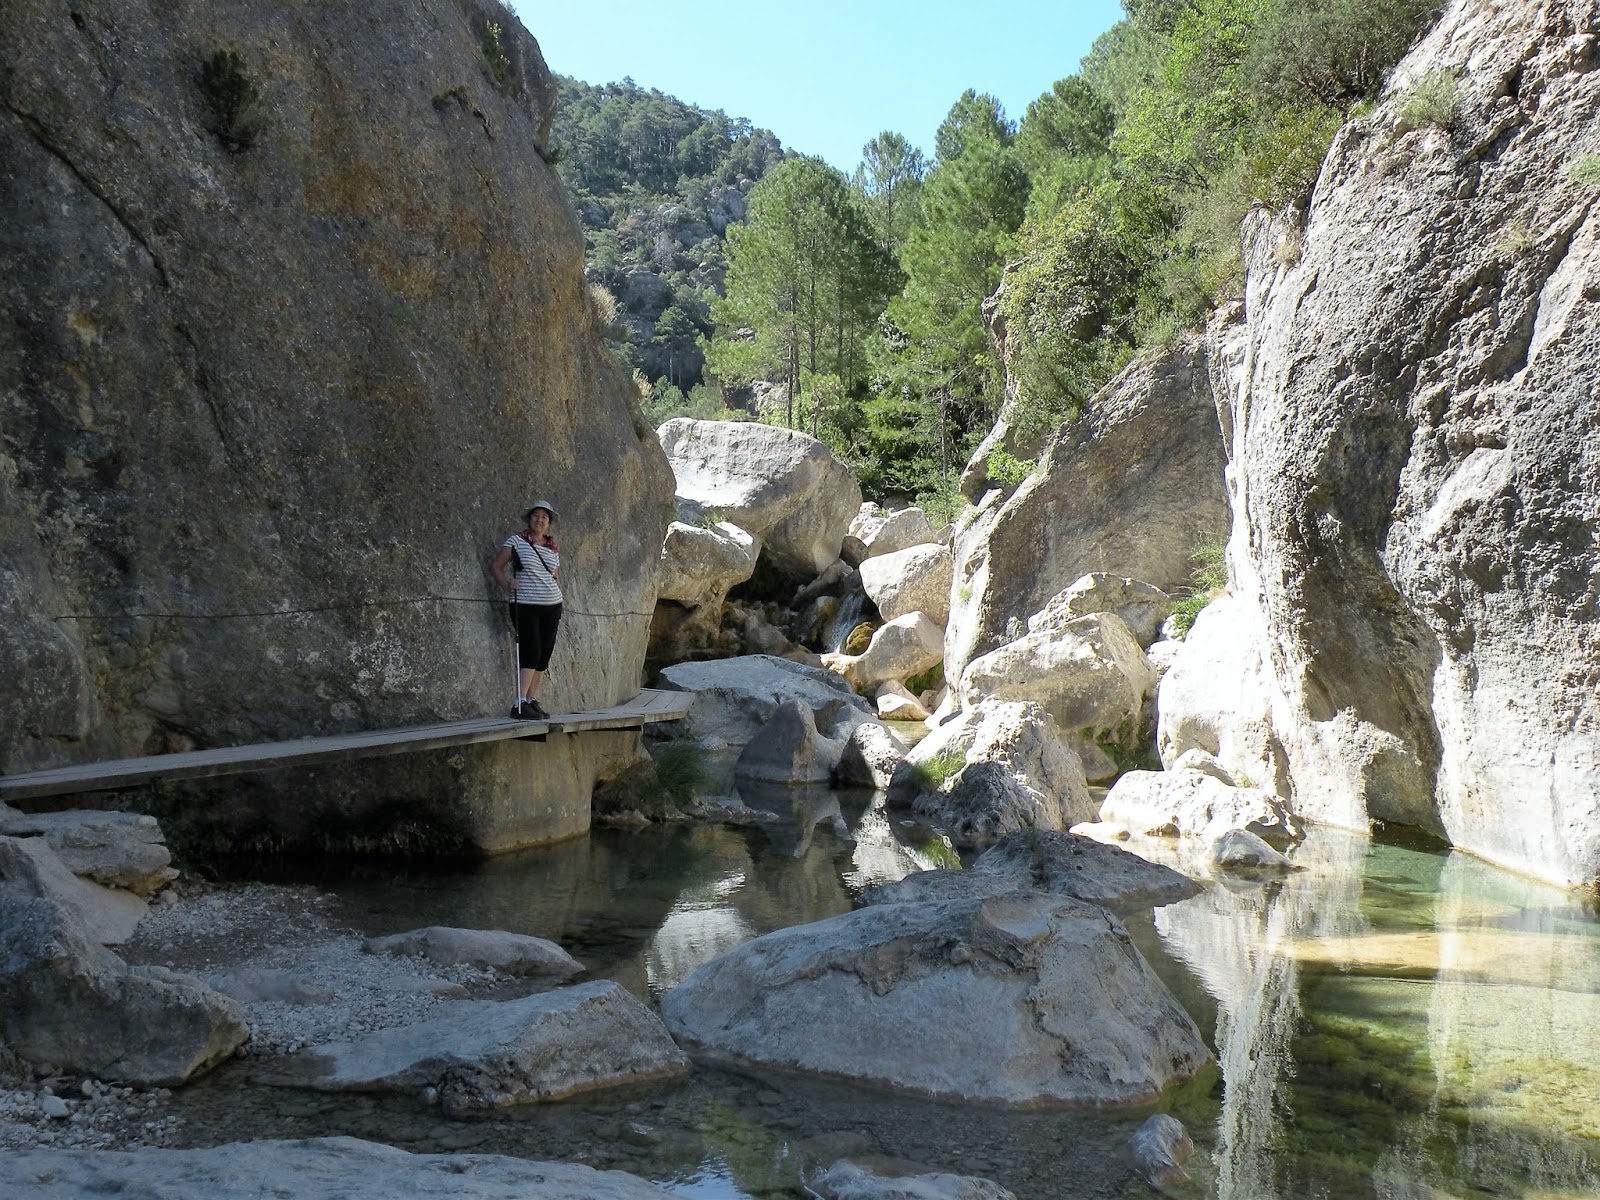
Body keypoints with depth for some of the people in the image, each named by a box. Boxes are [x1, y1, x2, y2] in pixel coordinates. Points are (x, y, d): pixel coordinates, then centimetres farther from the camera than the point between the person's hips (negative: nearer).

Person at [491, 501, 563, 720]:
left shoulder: (553, 547, 12)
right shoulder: (516, 541, -1)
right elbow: (497, 567, -2)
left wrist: (557, 587, 11)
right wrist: (507, 583, -17)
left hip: (552, 606, 5)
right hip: (525, 605, -5)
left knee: (544, 655, 4)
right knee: (532, 652, -14)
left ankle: (533, 701, 13)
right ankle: (520, 705, -12)